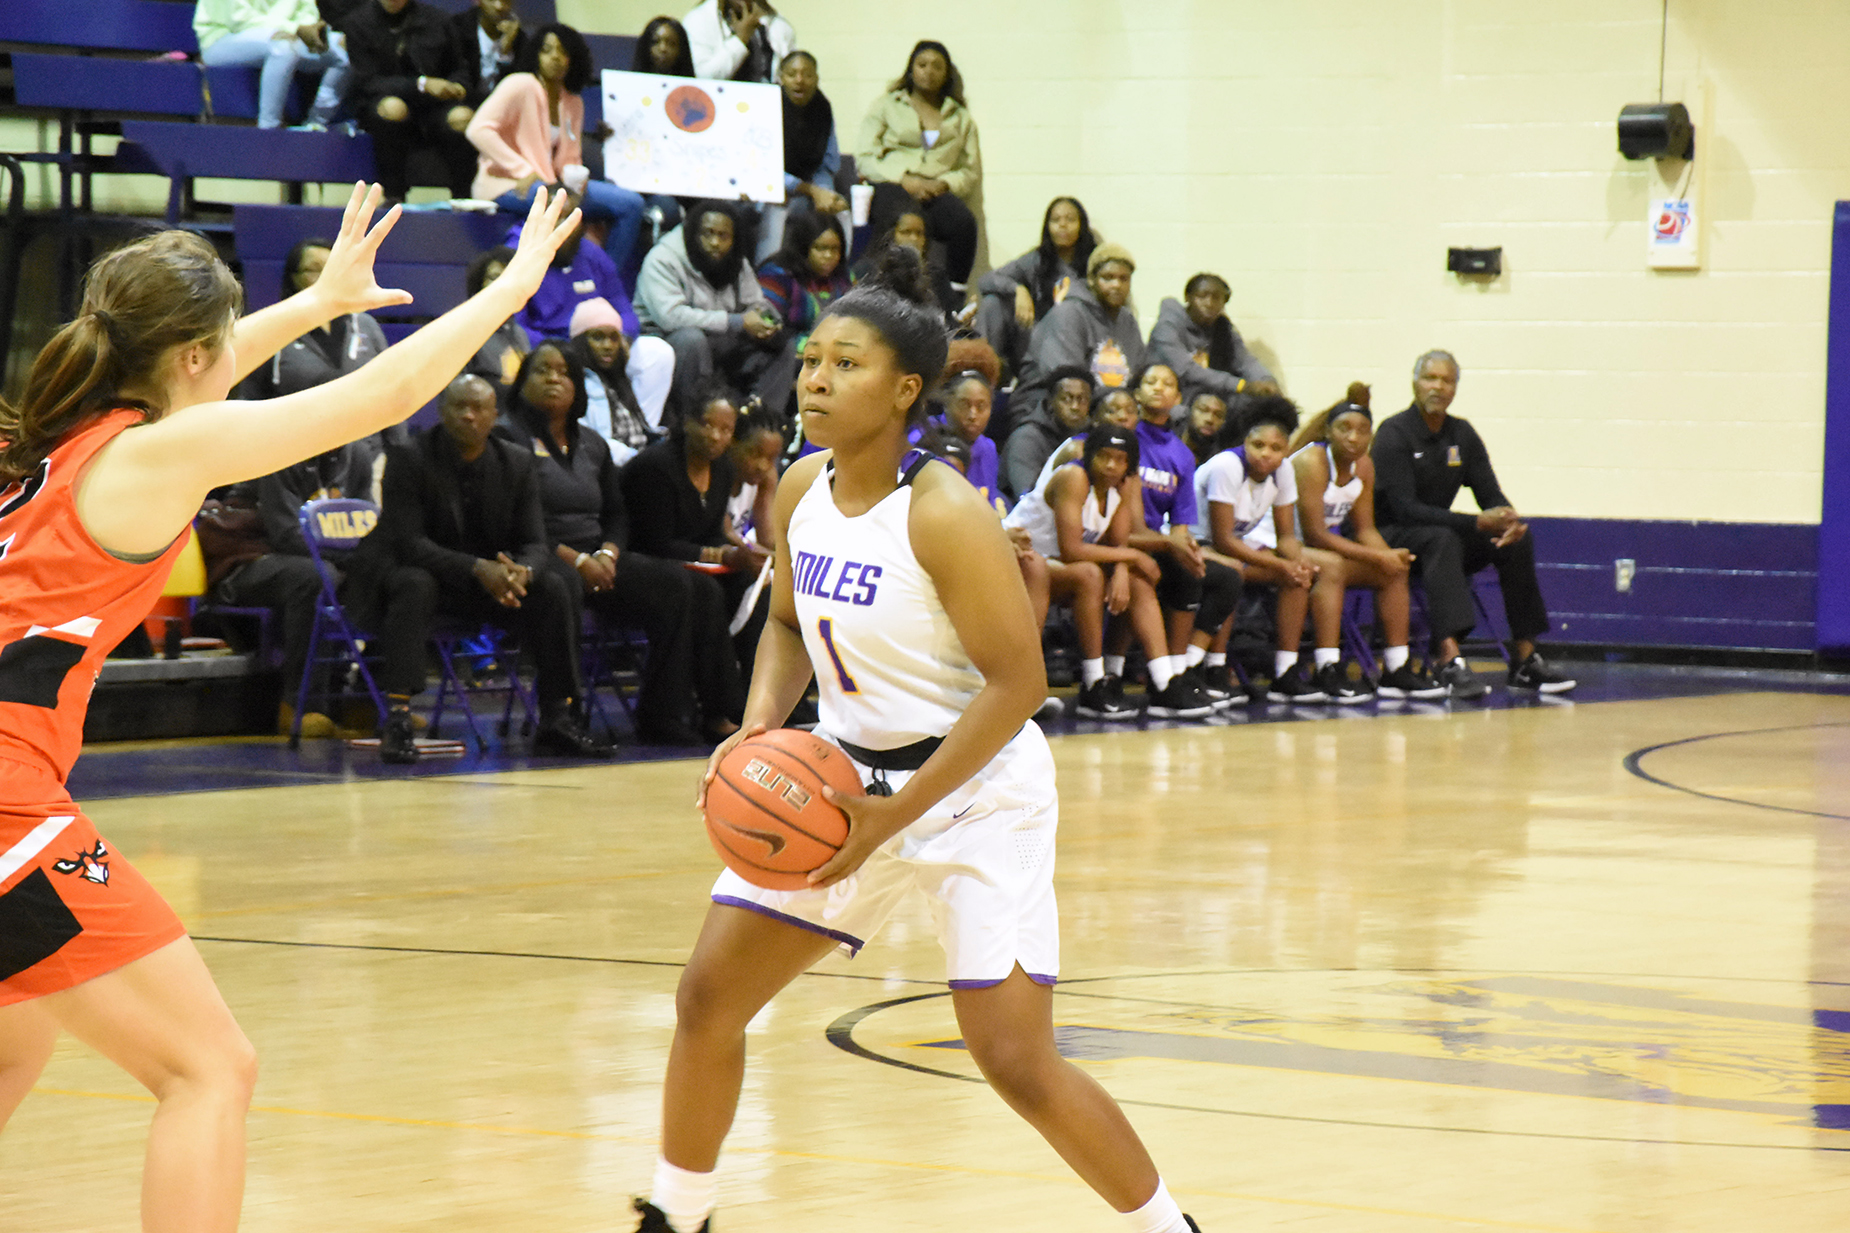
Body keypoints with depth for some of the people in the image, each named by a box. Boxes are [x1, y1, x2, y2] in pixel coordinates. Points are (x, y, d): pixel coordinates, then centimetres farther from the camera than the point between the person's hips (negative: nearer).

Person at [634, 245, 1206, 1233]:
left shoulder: (944, 514, -23)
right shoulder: (801, 490, -1)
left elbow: (1017, 682, -22)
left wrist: (892, 817, -24)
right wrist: (758, 731, -5)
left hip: (977, 790, -7)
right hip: (842, 773, 7)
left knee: (1017, 1065, -11)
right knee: (707, 996, 5)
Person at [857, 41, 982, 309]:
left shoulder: (960, 117, 26)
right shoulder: (886, 106, 20)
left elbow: (972, 171, 20)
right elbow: (864, 159, 8)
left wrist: (943, 184, -4)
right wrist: (904, 180, -9)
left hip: (937, 192, 2)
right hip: (891, 187, -2)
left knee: (964, 222, -34)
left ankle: (956, 298, -32)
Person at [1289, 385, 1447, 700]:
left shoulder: (1363, 467, 4)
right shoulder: (1311, 462, -22)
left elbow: (1364, 529, 8)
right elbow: (1314, 534, -25)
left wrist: (1391, 556, -15)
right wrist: (1376, 557, -23)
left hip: (1327, 547, 9)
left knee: (1394, 570, -2)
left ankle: (1398, 668, -4)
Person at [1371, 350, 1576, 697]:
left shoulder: (1462, 434, 9)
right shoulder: (1394, 434, -13)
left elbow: (1491, 496, 7)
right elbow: (1405, 509, -23)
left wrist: (1510, 520, -20)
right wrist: (1477, 524, -29)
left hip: (1441, 531, 7)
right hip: (1389, 537, -7)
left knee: (1517, 539, -13)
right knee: (1441, 540, -37)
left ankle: (1525, 660, -15)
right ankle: (1450, 660, -54)